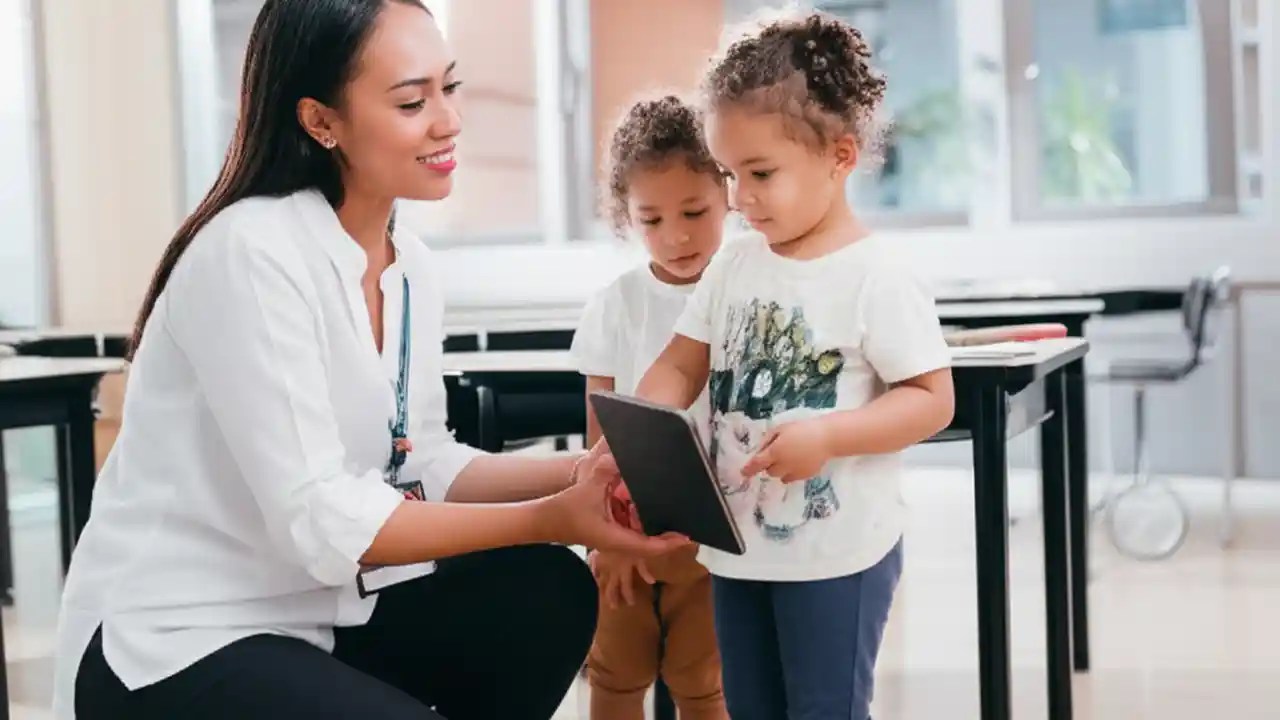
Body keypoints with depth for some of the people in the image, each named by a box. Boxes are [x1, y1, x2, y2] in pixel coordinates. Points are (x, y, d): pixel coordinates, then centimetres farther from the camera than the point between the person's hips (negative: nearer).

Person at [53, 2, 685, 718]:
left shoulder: (414, 268, 4)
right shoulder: (251, 253, -21)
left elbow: (425, 469, 7)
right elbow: (317, 520, -24)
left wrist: (582, 472, -9)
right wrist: (549, 517, -23)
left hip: (315, 614, 8)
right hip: (171, 646, -8)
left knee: (547, 594, -6)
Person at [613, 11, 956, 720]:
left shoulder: (876, 275, -15)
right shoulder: (733, 265, 3)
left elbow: (932, 398, -15)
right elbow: (681, 367, 7)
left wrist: (827, 436, -28)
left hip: (837, 552, -6)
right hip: (739, 542, 6)